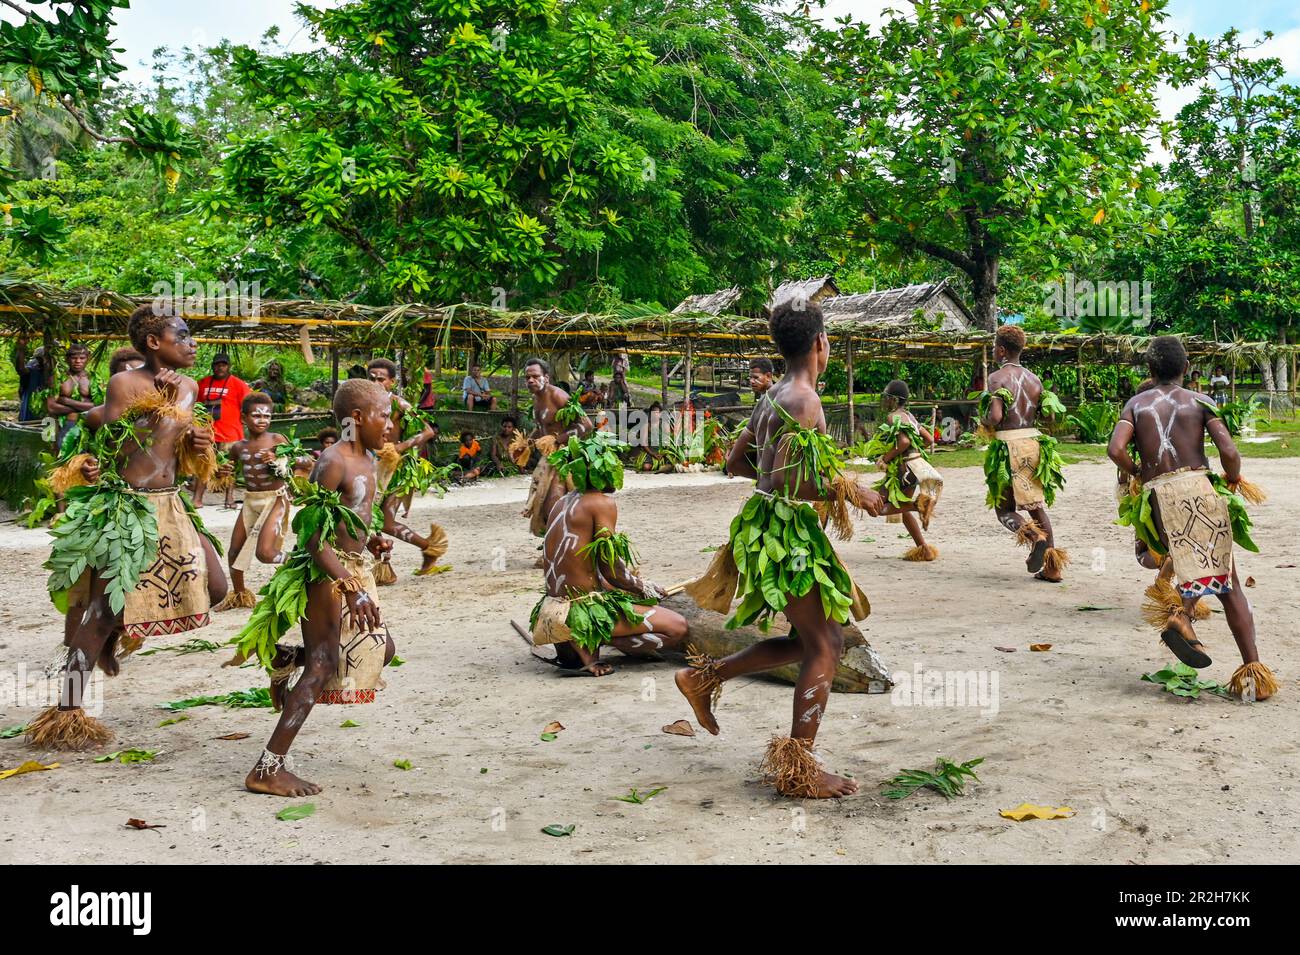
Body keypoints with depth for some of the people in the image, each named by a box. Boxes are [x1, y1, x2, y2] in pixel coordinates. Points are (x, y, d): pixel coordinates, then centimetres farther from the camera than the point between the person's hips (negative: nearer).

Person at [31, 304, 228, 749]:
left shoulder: (188, 388, 8)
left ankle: (115, 633, 23)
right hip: (126, 508, -7)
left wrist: (197, 445, 1)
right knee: (105, 605, -6)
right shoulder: (124, 383, -11)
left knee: (213, 587, 4)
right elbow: (106, 448, -10)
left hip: (172, 505, 7)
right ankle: (66, 712, 5)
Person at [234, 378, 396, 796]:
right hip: (326, 572, -9)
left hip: (355, 570, 9)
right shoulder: (332, 461, -18)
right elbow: (312, 535, -23)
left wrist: (371, 542, 5)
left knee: (380, 648, 14)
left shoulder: (368, 460, 10)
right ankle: (267, 769, 0)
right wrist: (351, 588, -27)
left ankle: (284, 659, 29)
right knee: (323, 666, -7)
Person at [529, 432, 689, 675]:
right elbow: (611, 569, -13)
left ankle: (570, 645, 13)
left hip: (551, 607, 9)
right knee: (679, 629, -6)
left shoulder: (563, 502, 13)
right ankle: (590, 645, -11)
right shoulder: (603, 502, -11)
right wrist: (645, 588, 5)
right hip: (581, 610, -9)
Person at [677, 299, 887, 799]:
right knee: (823, 647, -4)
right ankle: (798, 767, -1)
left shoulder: (772, 396, 12)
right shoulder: (804, 400, -16)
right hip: (786, 527, -10)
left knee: (809, 640, 19)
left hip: (774, 527, 10)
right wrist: (851, 492, -14)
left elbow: (736, 462, 19)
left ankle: (705, 676, 24)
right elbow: (784, 481, -24)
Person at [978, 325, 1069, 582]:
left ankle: (1035, 537, -23)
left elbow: (995, 417, -20)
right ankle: (1053, 567, 10)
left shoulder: (998, 377, -8)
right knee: (1037, 505, 15)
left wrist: (984, 419, 1)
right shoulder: (1034, 378, 10)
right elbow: (1050, 415, 8)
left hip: (1008, 446, -5)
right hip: (1034, 443, 6)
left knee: (1004, 509, 7)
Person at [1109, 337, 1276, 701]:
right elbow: (1229, 452, -6)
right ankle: (1252, 670, 4)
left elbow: (1116, 450, -7)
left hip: (1157, 497, 1)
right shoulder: (1200, 402, 7)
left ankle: (1180, 612, -6)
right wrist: (1233, 484, 14)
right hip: (1200, 488, -1)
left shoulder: (1136, 404, 10)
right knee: (1228, 585, 7)